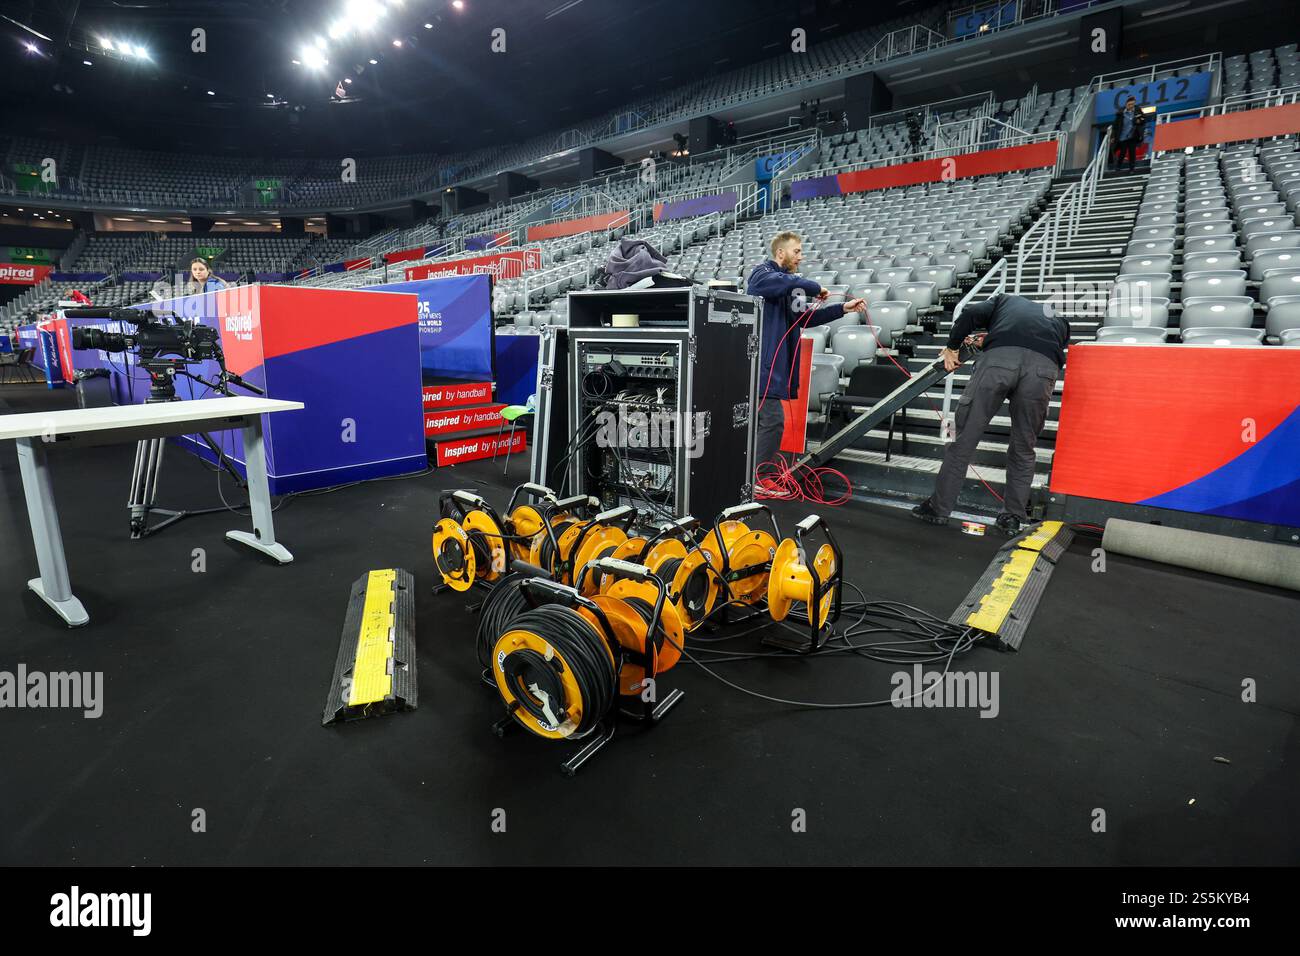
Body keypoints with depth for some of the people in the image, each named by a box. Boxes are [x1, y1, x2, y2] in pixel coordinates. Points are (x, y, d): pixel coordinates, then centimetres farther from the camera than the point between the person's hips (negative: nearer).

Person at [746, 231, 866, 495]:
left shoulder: (785, 287, 22)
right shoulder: (762, 273, -5)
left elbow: (802, 317, 20)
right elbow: (788, 282, -28)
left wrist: (843, 308, 14)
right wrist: (816, 288, -11)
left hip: (772, 363, 10)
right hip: (761, 363, -10)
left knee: (758, 419, 12)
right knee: (773, 419, -12)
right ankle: (758, 477, -4)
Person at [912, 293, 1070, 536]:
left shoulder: (1005, 300, 36)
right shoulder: (1060, 322, 42)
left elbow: (970, 314, 16)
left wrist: (952, 348, 27)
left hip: (999, 358, -2)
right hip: (1044, 366, 2)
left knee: (965, 438, 5)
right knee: (1023, 448, 15)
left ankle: (939, 508, 10)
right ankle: (1013, 518, 19)